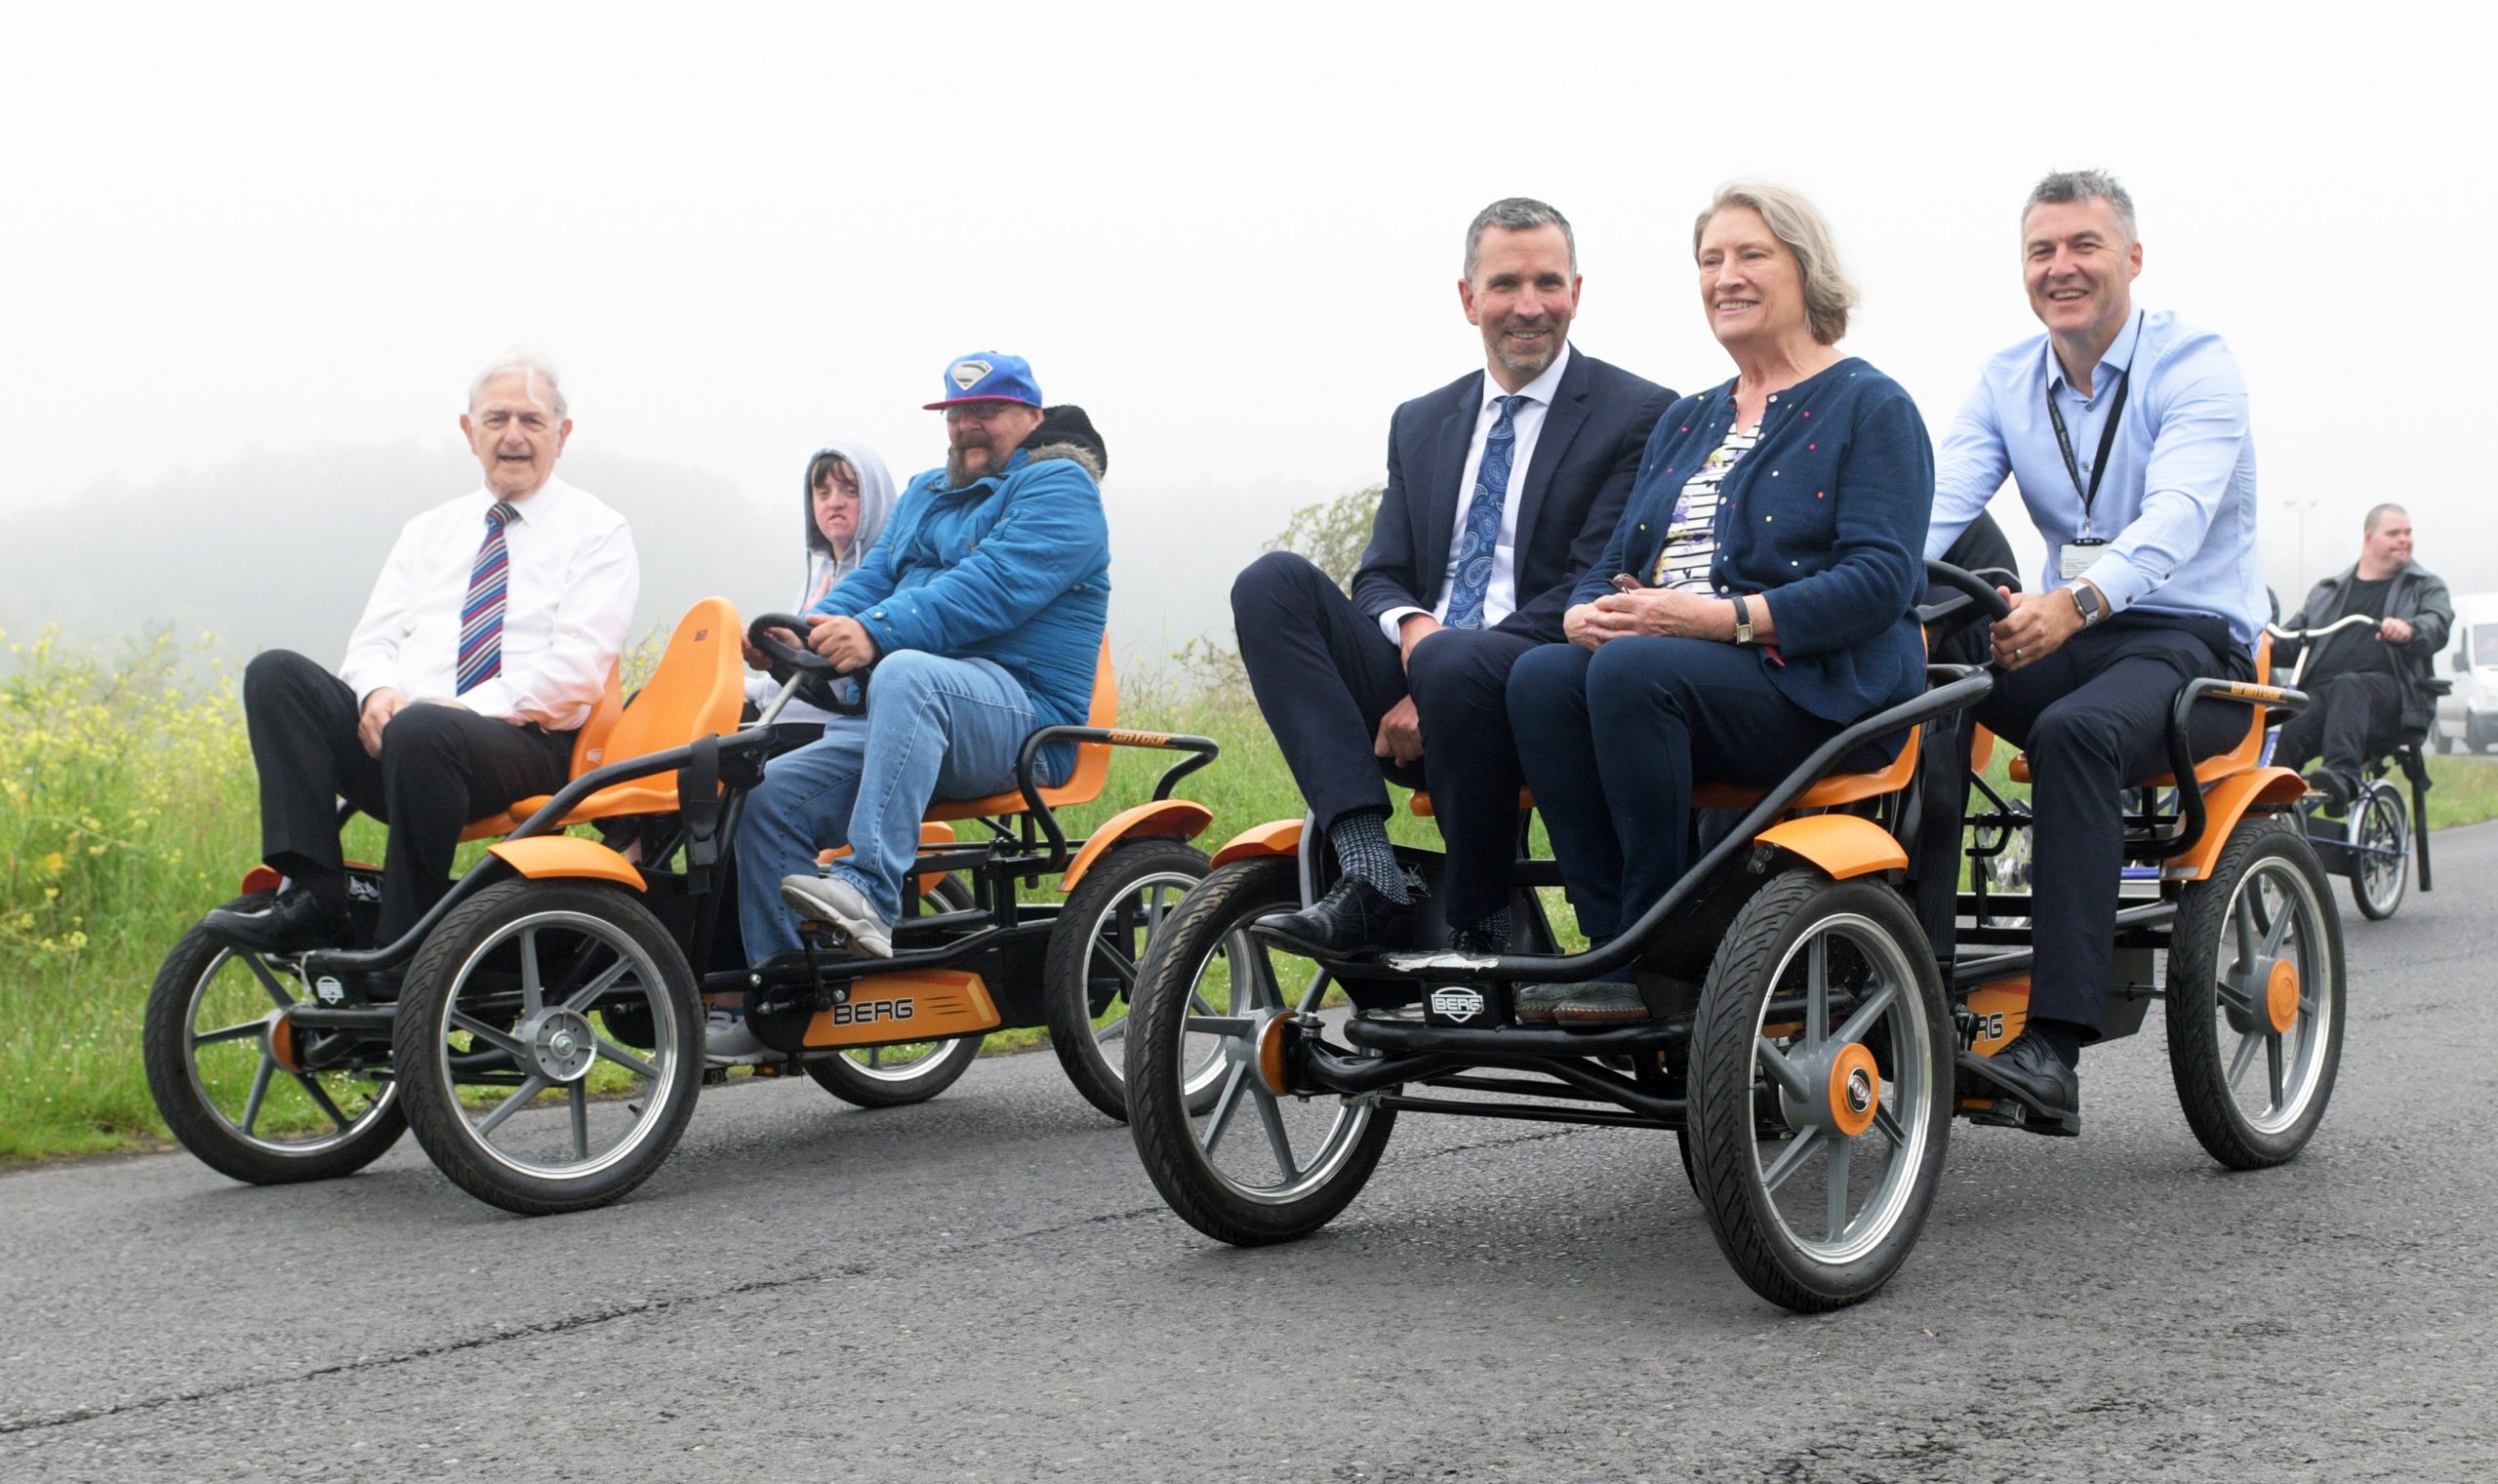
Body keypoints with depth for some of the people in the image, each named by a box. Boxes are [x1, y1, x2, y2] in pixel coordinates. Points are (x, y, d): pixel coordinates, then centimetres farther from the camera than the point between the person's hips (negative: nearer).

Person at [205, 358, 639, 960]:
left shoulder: (597, 532, 6)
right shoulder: (430, 532, 24)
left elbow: (577, 668, -7)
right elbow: (372, 640, 17)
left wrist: (465, 710, -17)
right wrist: (378, 691, -8)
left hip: (522, 743, -6)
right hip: (393, 731, 6)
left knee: (422, 731, -38)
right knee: (275, 673, -17)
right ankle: (312, 897, -26)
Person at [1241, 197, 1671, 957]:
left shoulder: (1638, 415, 2)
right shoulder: (1421, 423, 21)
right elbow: (1379, 577, 15)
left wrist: (1439, 652, -17)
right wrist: (1411, 629, -11)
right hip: (1411, 697, 6)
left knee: (1453, 661, -38)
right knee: (1273, 581, -17)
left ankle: (1480, 930, -17)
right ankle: (1369, 874, -28)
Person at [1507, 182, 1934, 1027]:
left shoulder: (1870, 407, 3)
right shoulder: (1686, 420, 25)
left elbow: (1881, 582, -11)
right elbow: (1617, 566, 20)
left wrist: (1726, 617, -22)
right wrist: (1588, 615, -6)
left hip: (1818, 688, -6)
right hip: (1661, 663, 6)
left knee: (1633, 670, -34)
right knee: (1540, 676, -25)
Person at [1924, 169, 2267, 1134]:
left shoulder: (2193, 367, -7)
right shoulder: (2007, 383, 10)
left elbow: (2175, 517, -25)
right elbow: (1941, 502, -6)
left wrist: (2075, 602, -45)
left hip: (2192, 640, -5)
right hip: (2065, 638, 5)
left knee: (2073, 730, -38)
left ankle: (2053, 1049, -42)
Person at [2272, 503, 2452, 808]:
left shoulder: (2426, 587, 19)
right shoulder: (2329, 590, 27)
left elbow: (2438, 625, -3)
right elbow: (2293, 638, 21)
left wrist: (2409, 629, -28)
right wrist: (2268, 645, -4)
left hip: (2389, 695, -2)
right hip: (2321, 694, 2)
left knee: (2349, 687, -39)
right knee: (2286, 734, -31)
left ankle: (2343, 777, -56)